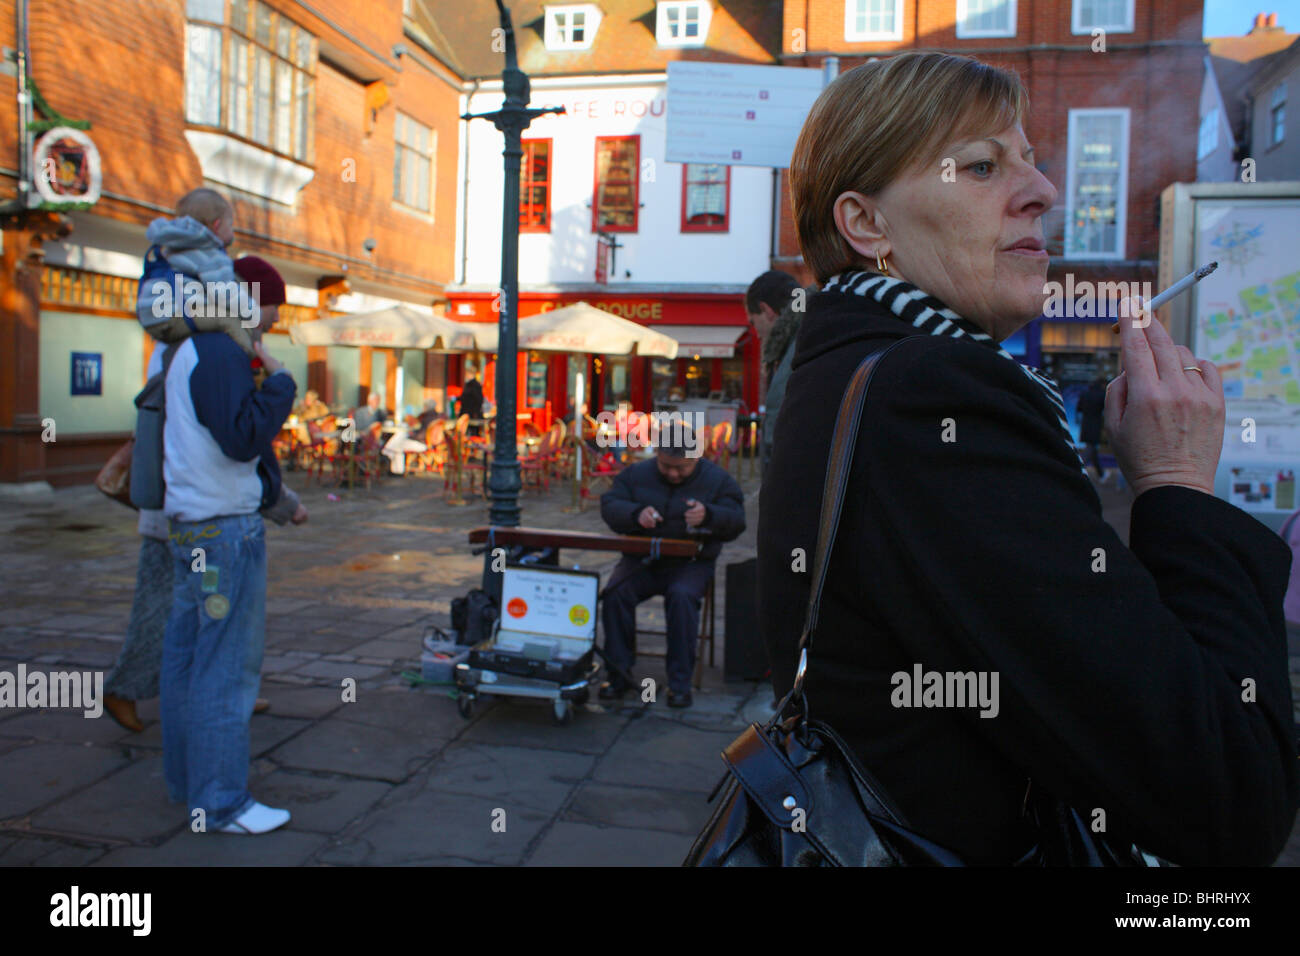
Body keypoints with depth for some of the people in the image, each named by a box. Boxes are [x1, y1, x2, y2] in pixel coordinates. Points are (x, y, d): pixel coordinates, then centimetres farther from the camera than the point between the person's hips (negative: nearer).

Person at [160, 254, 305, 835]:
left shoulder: (188, 353, 19)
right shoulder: (221, 355, -15)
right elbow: (243, 439, -25)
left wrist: (277, 499, 25)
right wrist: (279, 382, -13)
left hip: (188, 523, 11)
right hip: (226, 529, -11)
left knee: (186, 652, 16)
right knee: (228, 663, -5)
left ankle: (187, 779, 29)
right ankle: (220, 803, 3)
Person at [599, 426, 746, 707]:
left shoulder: (718, 479, 2)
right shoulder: (636, 474, 9)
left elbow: (736, 522, -4)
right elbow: (609, 505, 2)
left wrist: (708, 516, -26)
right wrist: (636, 514, -19)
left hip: (691, 563, -2)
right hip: (642, 560, 2)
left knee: (682, 597, -33)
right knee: (615, 593, -26)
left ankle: (679, 683, -21)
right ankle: (618, 674, -11)